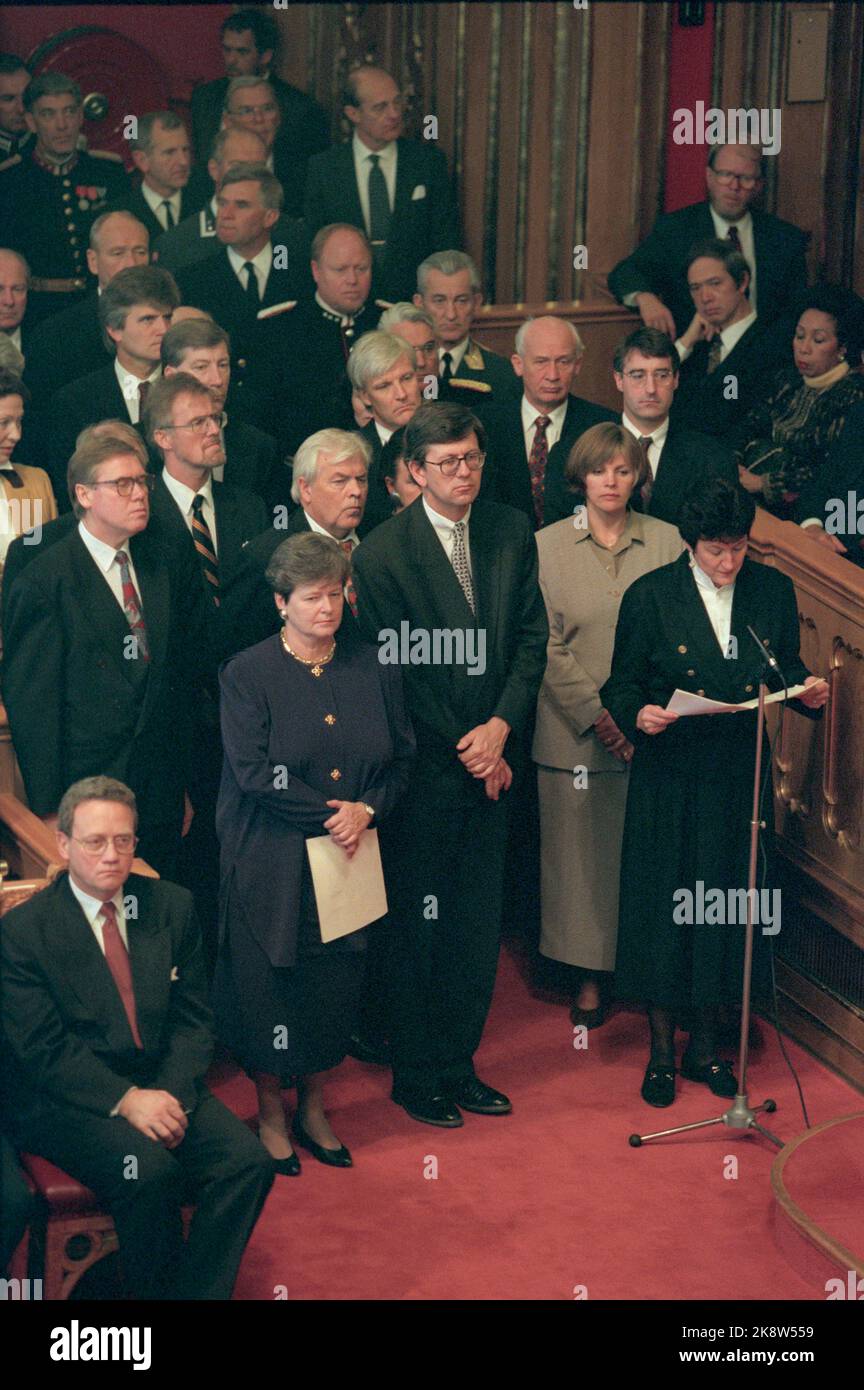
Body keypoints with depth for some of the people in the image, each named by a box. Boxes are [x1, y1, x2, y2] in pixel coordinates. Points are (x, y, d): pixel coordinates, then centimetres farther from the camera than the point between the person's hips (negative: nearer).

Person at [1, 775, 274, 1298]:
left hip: (165, 1084, 4)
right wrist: (127, 1100, -22)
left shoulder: (173, 906, 7)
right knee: (149, 1172, -31)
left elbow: (194, 1018, 7)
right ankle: (156, 1291, -6)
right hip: (70, 1099, -4)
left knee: (248, 1161, -21)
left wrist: (173, 1092, -12)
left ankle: (197, 1291, -8)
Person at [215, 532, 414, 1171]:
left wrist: (366, 810, -12)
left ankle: (314, 1110, 27)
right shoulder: (247, 674, -7)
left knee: (336, 984, 9)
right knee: (272, 988, 4)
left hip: (352, 856, 4)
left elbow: (402, 757, 5)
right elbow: (254, 772, -15)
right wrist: (330, 814, -16)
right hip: (272, 861, -3)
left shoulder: (373, 668, 5)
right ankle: (270, 1115, 22)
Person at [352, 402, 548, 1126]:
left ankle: (459, 1066, 26)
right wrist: (466, 752, -8)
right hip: (425, 768, -5)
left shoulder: (512, 530, 4)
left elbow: (532, 637, 5)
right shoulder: (382, 552, -11)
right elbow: (394, 674, -10)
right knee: (419, 925, 5)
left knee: (479, 924, 11)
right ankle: (417, 1075, 20)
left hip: (489, 761, 5)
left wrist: (502, 726, -9)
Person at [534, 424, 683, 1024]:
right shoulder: (548, 546, 2)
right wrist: (599, 717, -10)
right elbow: (546, 645, -2)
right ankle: (590, 973, 15)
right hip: (574, 733, 0)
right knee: (582, 855, 3)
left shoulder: (667, 541, 5)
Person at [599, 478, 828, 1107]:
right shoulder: (650, 596, -7)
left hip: (740, 773, 2)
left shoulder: (773, 589, 1)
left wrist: (808, 690, -11)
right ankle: (663, 1049, 21)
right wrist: (639, 715, -23)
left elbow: (787, 667, 11)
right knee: (663, 905, 5)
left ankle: (705, 1045, 27)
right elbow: (621, 685, -2)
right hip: (669, 777, -2)